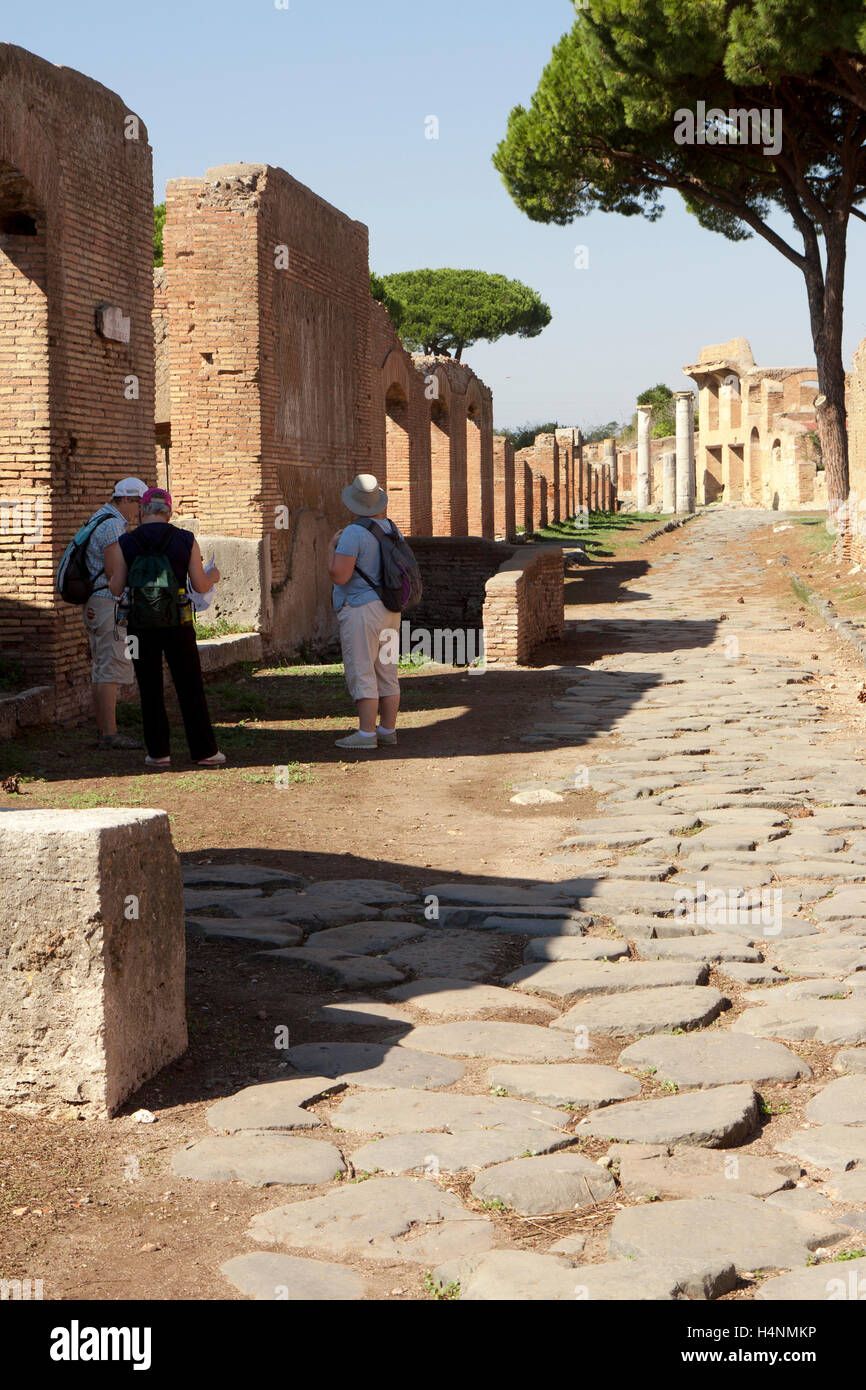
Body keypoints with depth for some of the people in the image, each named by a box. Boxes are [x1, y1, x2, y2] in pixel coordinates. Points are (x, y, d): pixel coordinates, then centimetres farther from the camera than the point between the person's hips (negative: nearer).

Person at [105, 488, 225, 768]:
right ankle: (204, 751, 9)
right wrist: (212, 576, 20)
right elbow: (200, 586, -2)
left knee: (150, 690, 10)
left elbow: (116, 589, -4)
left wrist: (111, 574, 18)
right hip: (178, 624, 0)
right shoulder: (186, 540, -2)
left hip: (141, 624, 0)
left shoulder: (125, 543, -3)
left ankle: (158, 752, 10)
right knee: (191, 689, 7)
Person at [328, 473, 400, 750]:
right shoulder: (391, 529, 8)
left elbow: (339, 574, -21)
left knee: (361, 673, -6)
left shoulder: (353, 533, -16)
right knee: (386, 672, 10)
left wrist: (332, 546, -3)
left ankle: (366, 734, -8)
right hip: (389, 610, 8)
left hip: (361, 610, -8)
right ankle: (388, 730, 14)